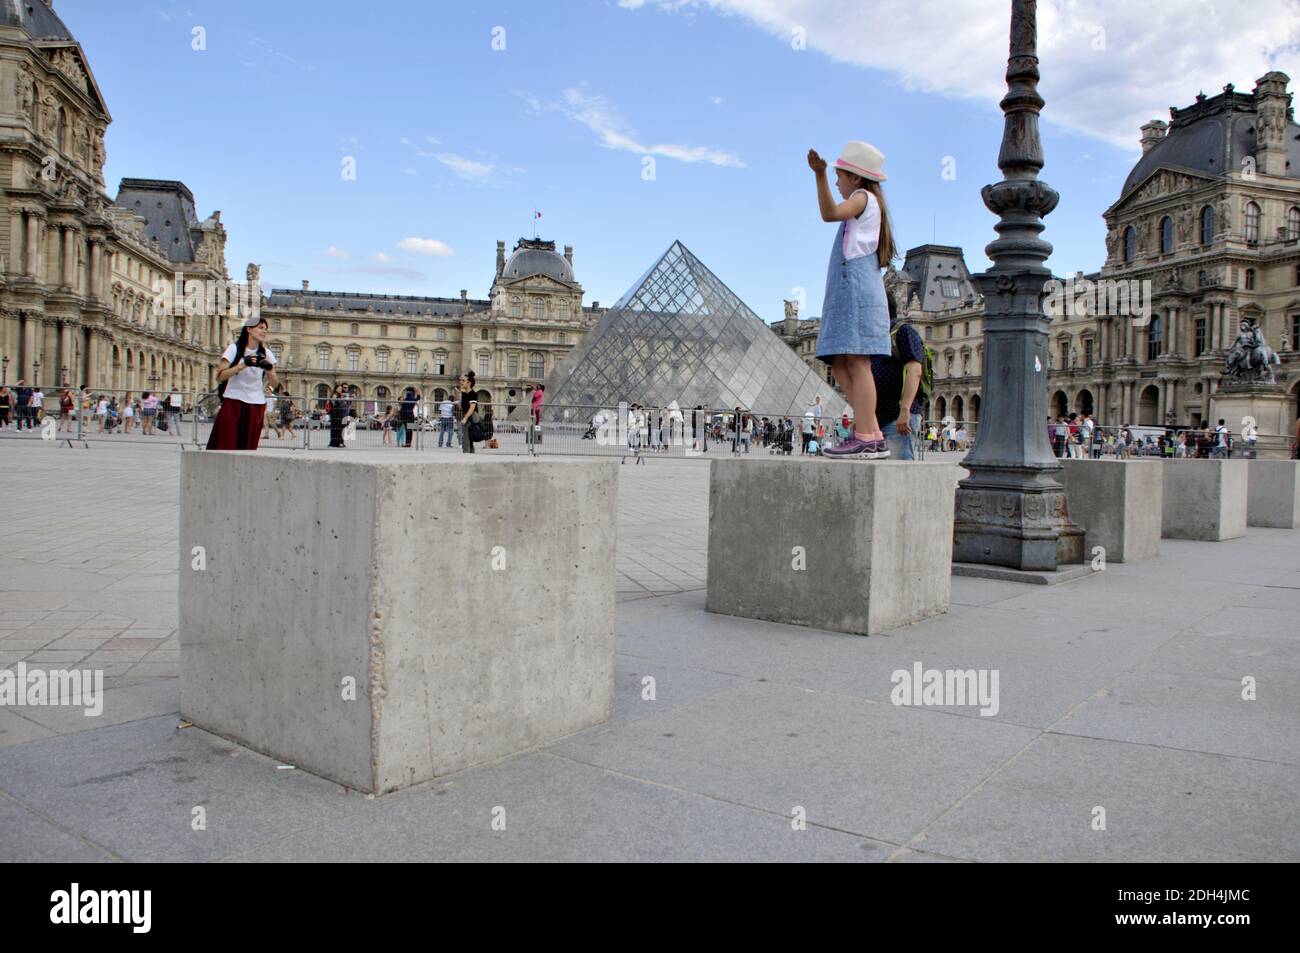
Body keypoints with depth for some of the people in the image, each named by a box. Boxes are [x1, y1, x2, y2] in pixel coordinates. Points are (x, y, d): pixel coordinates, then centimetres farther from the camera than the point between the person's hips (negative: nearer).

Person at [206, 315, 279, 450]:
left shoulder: (266, 354, 10)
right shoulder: (234, 349, 1)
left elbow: (275, 384, 6)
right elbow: (220, 376, -9)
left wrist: (269, 369, -14)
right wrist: (243, 365, -20)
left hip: (256, 406, 3)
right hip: (232, 404, -3)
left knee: (248, 448, 0)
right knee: (225, 445, -6)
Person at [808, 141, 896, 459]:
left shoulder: (863, 198, 1)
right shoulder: (870, 206, 29)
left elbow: (830, 213, -21)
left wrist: (820, 175, -29)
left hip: (856, 289, -10)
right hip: (848, 293, 10)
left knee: (856, 362, -16)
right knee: (839, 365, 6)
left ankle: (864, 439, -21)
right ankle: (874, 436, 3)